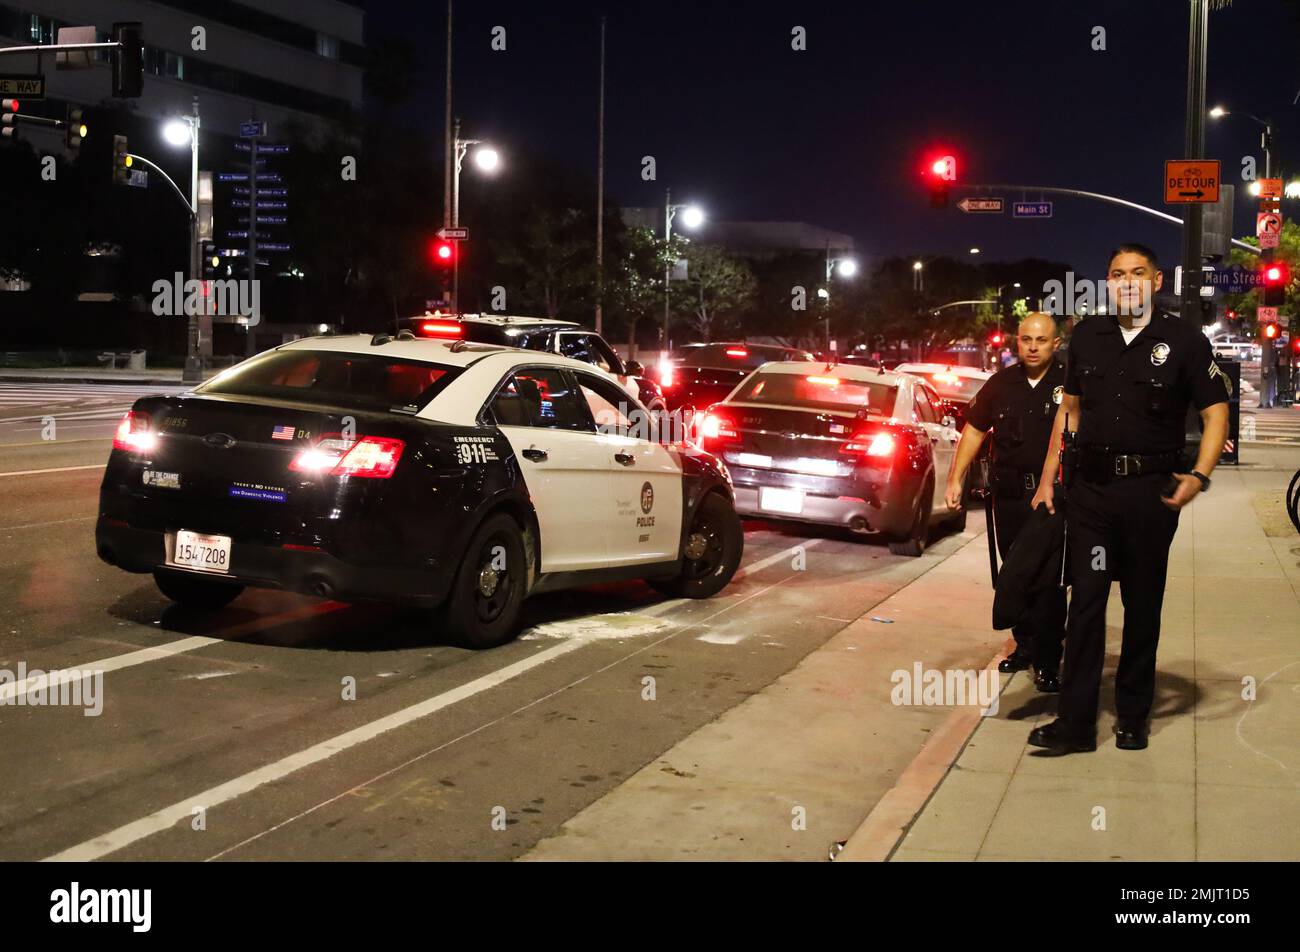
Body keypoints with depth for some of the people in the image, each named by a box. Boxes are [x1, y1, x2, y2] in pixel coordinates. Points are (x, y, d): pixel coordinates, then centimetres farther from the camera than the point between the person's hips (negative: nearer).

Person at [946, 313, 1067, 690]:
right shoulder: (1001, 384, 6)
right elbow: (975, 429, 12)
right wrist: (956, 479, 7)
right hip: (1009, 493, 4)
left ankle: (1047, 661, 4)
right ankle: (1025, 645, 29)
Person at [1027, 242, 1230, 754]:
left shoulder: (1183, 340, -3)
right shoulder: (1087, 335, 7)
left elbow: (1215, 411, -2)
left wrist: (1199, 475, -17)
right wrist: (1048, 478, 12)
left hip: (1150, 491, -2)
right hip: (1091, 487, 3)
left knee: (1142, 606, 8)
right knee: (1085, 602, 0)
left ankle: (1133, 716, 20)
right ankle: (1075, 721, 3)